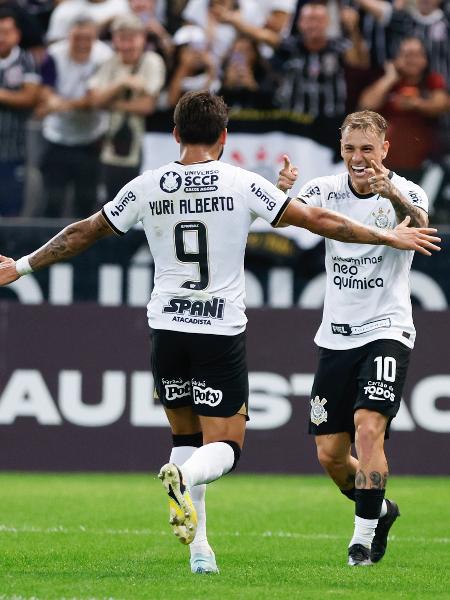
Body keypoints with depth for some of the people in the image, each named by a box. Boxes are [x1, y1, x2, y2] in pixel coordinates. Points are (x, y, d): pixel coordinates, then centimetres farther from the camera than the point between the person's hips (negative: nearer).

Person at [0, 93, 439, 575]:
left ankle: (198, 547, 10)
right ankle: (185, 476, -33)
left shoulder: (146, 188, 1)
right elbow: (315, 220, -4)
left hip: (166, 329, 3)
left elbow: (84, 233, 10)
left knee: (186, 437, 18)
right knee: (223, 447, 1)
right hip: (222, 332, -3)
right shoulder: (242, 184, -6)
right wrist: (387, 237, 6)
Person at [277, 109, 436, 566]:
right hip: (336, 336, 4)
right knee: (330, 455, 5)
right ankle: (380, 510, 32)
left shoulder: (405, 192, -9)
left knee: (368, 427, -23)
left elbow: (418, 226, -31)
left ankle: (364, 535, -15)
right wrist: (281, 191, -38)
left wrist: (395, 197, -53)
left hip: (386, 331, -4)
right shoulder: (327, 189, 1)